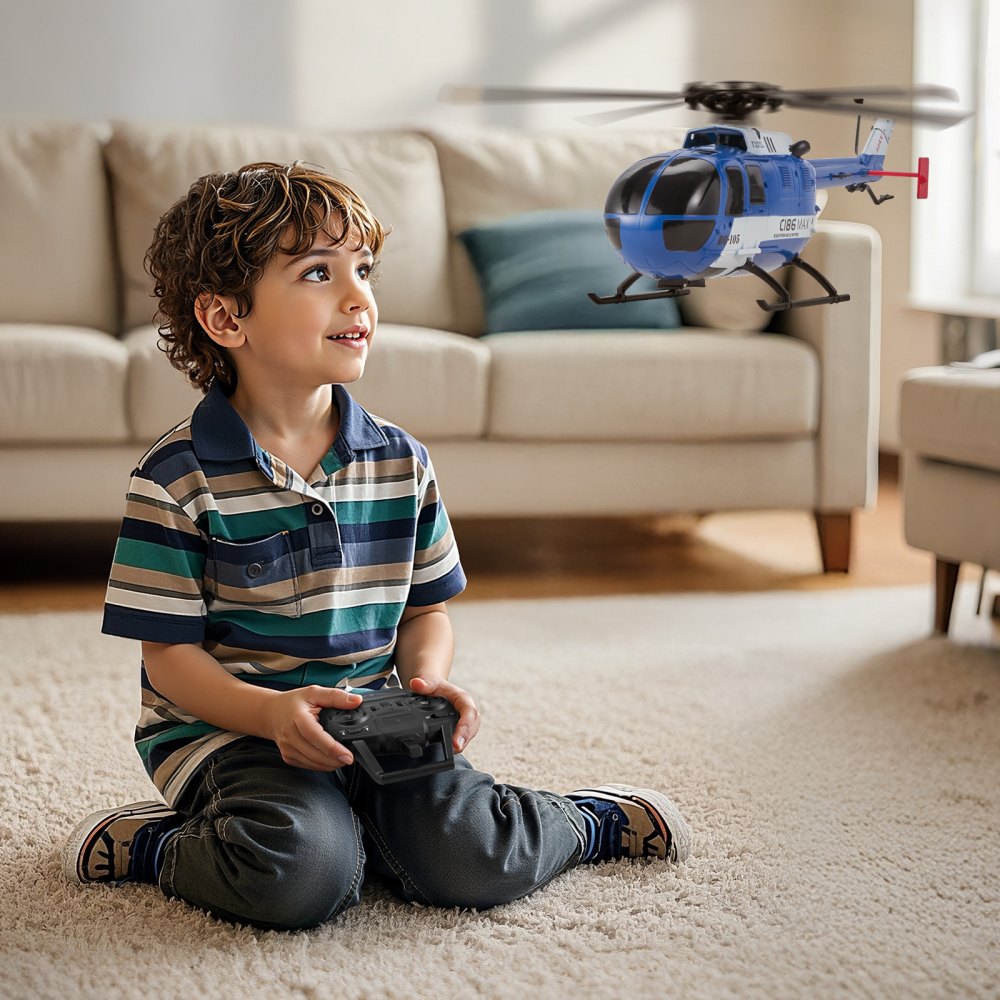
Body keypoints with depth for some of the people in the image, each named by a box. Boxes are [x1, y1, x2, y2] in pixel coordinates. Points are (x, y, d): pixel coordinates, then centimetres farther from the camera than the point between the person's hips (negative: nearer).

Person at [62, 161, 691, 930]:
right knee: (301, 873, -33)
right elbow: (170, 656, -8)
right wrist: (273, 711, -26)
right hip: (226, 725, -4)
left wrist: (429, 680, -9)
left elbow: (427, 608, 14)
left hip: (373, 721, 4)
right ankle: (159, 846, -3)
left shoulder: (402, 463, 5)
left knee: (467, 863, -21)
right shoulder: (179, 479, -10)